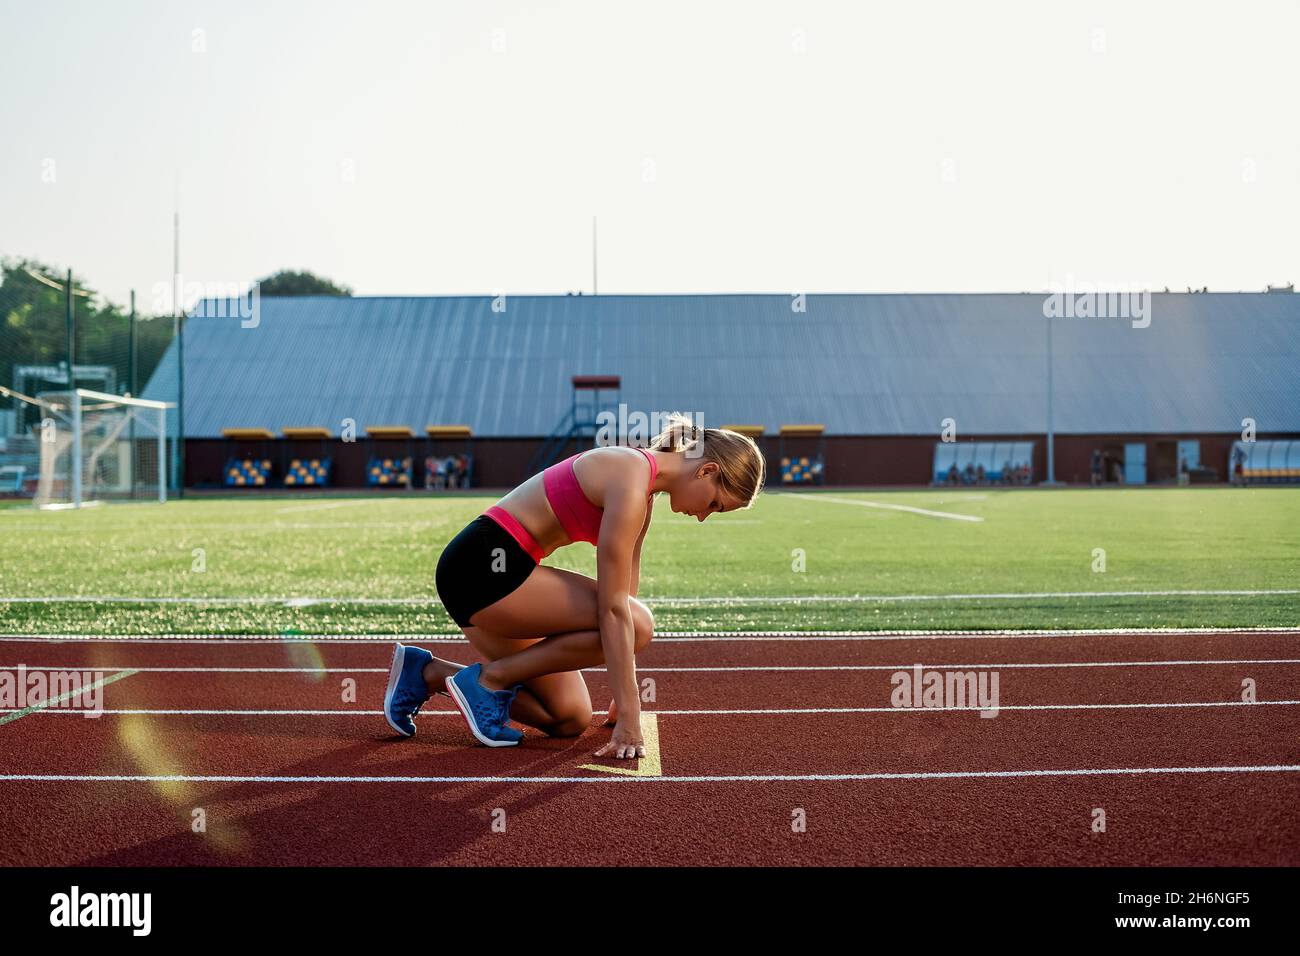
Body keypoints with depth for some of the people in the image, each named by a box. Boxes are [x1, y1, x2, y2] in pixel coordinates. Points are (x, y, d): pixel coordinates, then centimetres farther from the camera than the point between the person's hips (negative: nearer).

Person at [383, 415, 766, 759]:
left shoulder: (643, 488, 12)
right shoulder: (631, 484, -19)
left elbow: (625, 593, 14)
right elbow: (613, 608, -23)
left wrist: (626, 698, 14)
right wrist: (628, 712, -22)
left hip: (489, 568, 10)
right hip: (483, 564, -10)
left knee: (570, 720, 7)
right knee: (637, 624, -20)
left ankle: (427, 673, 12)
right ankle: (492, 677, -9)